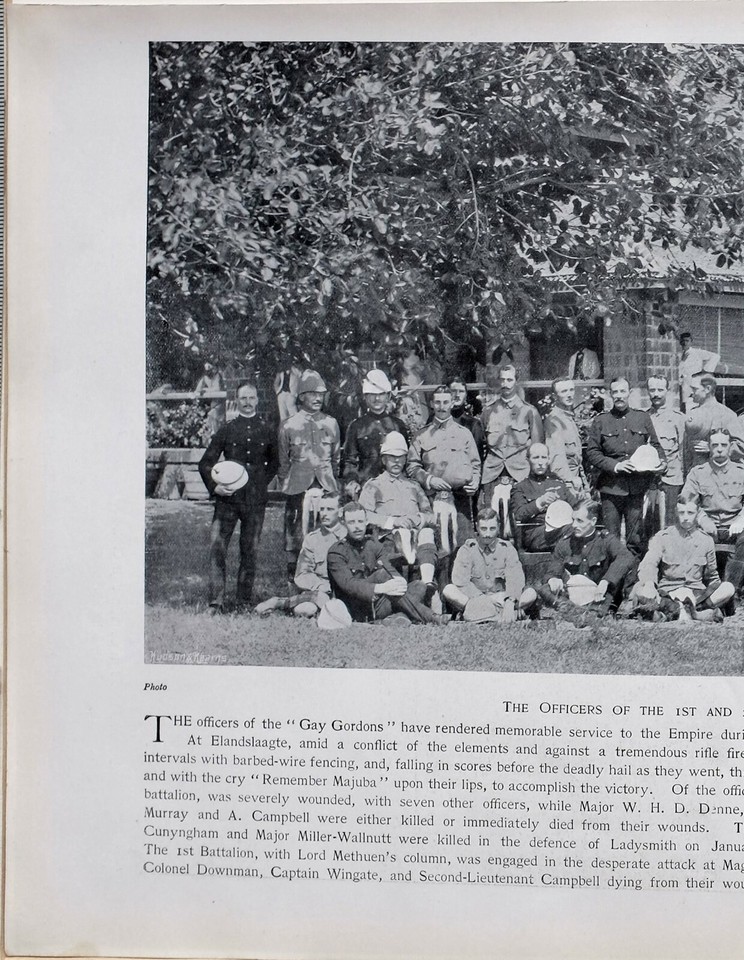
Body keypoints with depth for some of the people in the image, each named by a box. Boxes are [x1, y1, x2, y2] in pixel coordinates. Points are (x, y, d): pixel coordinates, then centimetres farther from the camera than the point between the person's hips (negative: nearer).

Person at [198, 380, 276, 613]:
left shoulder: (266, 432, 9)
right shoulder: (226, 430, 5)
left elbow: (273, 463, 23)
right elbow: (205, 463, 7)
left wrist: (262, 482, 9)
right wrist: (214, 486, -7)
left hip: (256, 500, 1)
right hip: (228, 498, -1)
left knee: (250, 552, 5)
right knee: (217, 548, -9)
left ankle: (244, 602, 15)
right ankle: (216, 602, -6)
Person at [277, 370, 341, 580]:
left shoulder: (331, 424, 13)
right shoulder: (288, 426, 5)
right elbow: (283, 462, 11)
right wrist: (286, 486, 7)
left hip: (327, 486, 2)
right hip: (298, 488, -2)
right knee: (296, 533, -3)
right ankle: (294, 573, 5)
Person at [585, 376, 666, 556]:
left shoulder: (643, 418, 12)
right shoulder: (600, 421, 6)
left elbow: (655, 445, 16)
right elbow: (592, 452, 1)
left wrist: (661, 462, -4)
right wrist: (615, 465, -12)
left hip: (637, 486, 1)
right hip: (610, 486, -1)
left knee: (636, 538, 4)